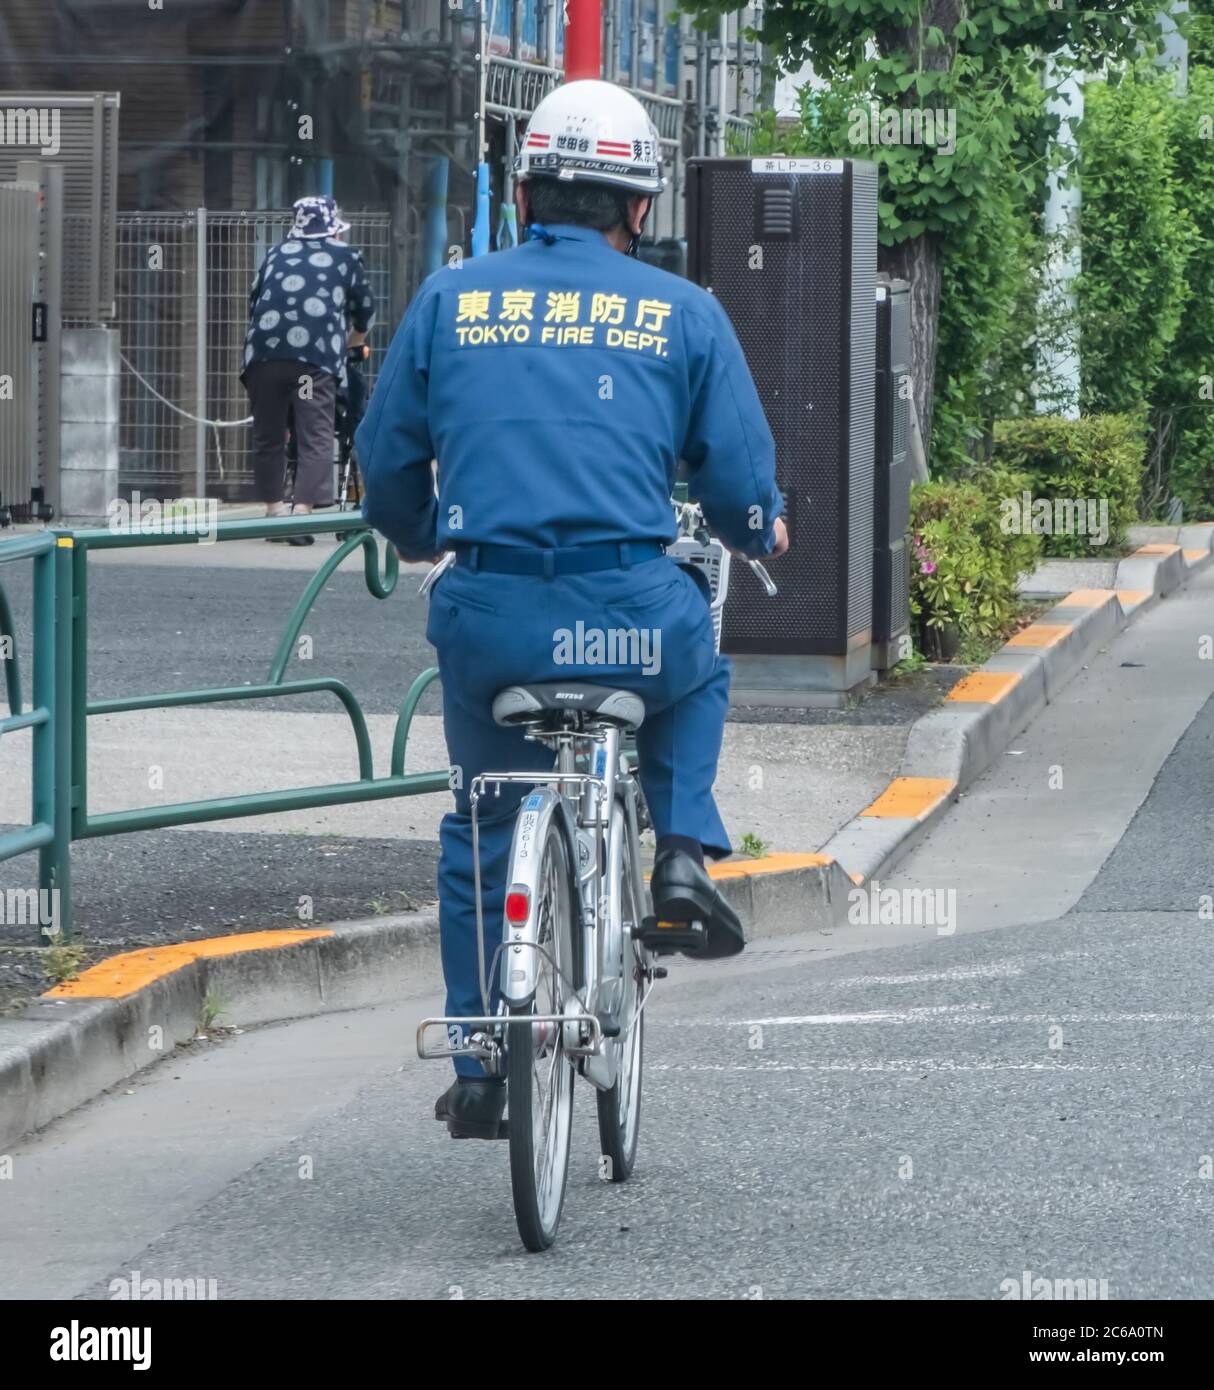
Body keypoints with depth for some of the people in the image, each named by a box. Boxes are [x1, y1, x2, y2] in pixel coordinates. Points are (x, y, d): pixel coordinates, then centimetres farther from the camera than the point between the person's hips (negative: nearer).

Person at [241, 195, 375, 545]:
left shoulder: (277, 253, 24)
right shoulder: (346, 257, 19)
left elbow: (254, 302, 30)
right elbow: (365, 315, 26)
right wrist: (348, 343, 46)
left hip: (264, 353, 3)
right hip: (318, 355, -2)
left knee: (268, 436, 13)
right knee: (315, 438, -3)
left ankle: (274, 511, 18)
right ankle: (302, 514, -14)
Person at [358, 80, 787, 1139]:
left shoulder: (450, 299, 9)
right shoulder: (683, 313, 6)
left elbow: (388, 465, 15)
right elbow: (742, 484, 8)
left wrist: (420, 538, 37)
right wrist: (762, 531, 32)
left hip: (485, 618, 1)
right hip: (628, 612, -1)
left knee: (481, 828, 23)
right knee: (695, 679, 35)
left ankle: (479, 1074, 23)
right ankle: (684, 854, 12)